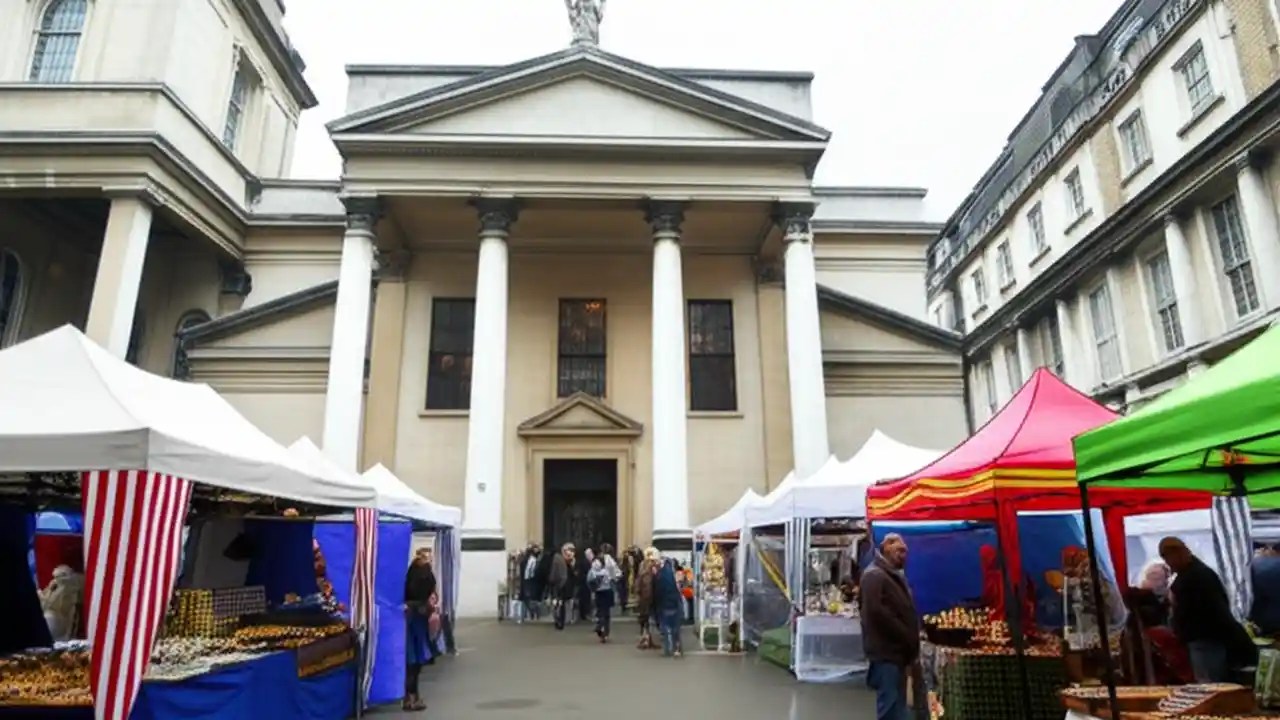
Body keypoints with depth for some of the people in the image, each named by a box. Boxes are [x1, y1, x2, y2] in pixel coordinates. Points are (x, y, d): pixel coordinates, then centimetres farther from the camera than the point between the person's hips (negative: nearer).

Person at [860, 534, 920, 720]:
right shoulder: (874, 575, -12)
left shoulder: (895, 575, 20)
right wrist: (906, 637, -18)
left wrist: (911, 638, 9)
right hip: (886, 650, -10)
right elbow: (877, 610, -23)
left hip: (898, 650, 10)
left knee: (896, 705, 13)